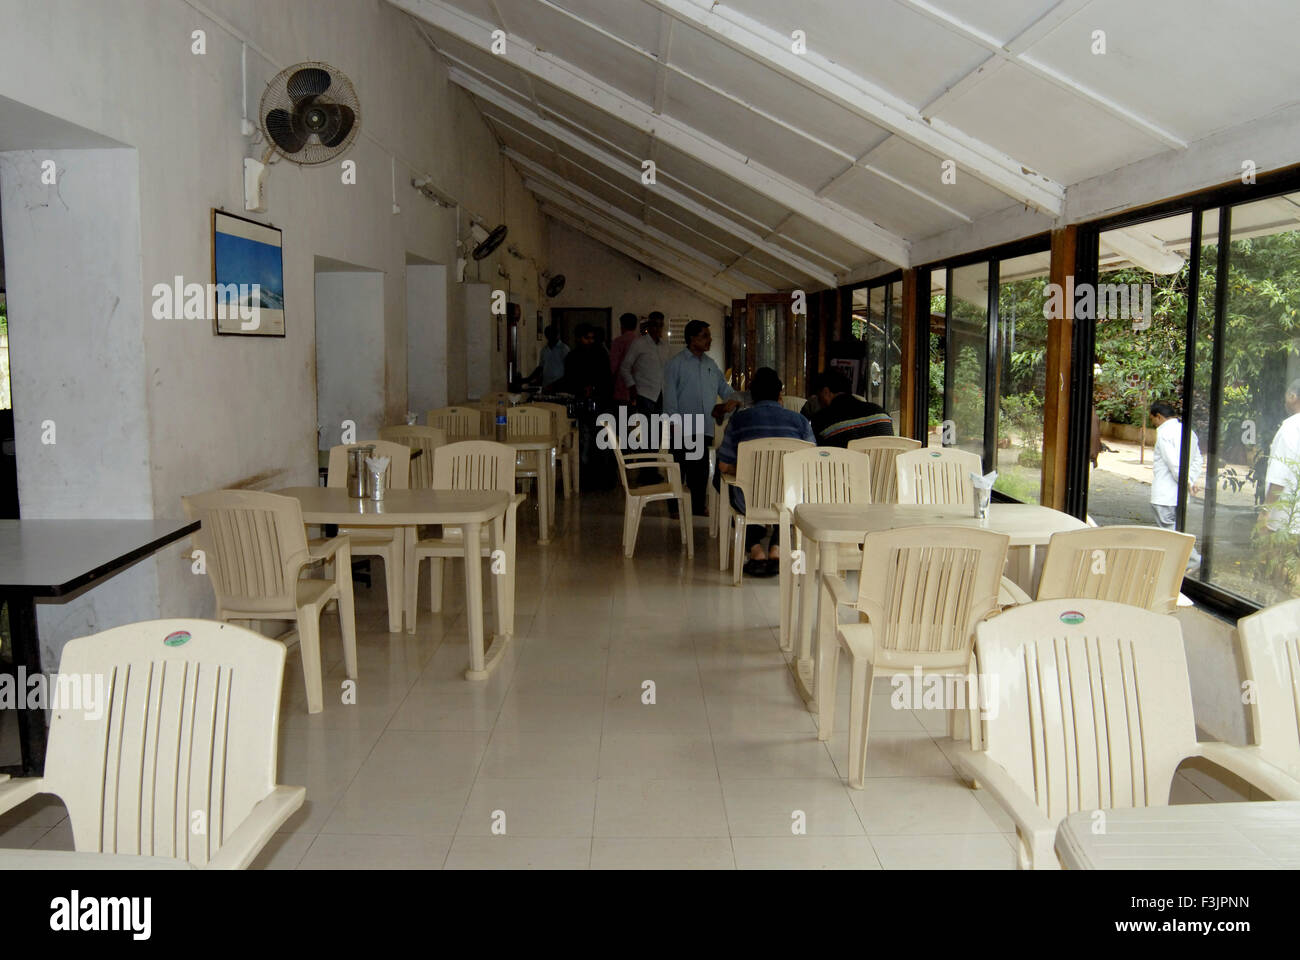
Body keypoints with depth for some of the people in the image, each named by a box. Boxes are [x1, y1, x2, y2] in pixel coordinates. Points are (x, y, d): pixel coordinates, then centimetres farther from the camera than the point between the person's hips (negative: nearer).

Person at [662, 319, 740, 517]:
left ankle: (698, 508, 17)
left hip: (705, 429, 5)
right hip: (683, 429, -5)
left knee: (701, 471, 8)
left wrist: (733, 401, -3)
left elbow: (724, 389, 19)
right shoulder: (676, 364, -2)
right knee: (680, 470, -1)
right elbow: (669, 397, -5)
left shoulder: (710, 364, 15)